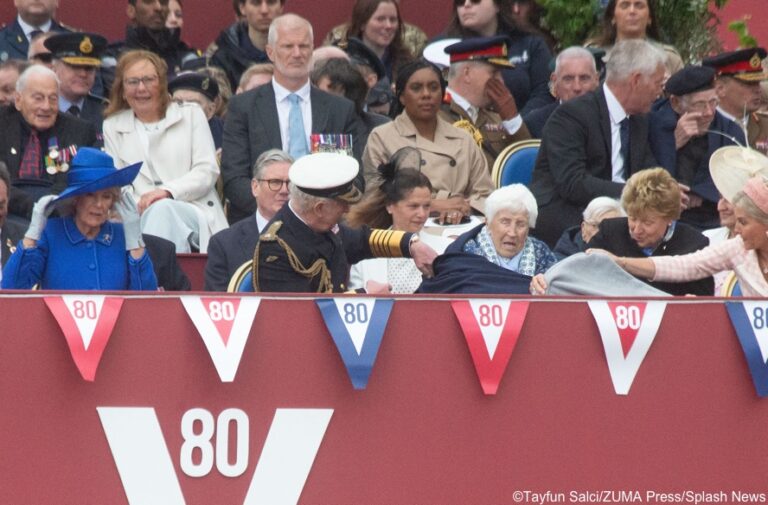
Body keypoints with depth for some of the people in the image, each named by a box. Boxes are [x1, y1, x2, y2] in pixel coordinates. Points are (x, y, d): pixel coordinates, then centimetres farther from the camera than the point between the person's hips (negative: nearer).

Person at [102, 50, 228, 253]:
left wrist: (168, 191, -13)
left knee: (162, 209, -38)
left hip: (194, 212, 0)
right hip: (141, 217, 0)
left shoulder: (191, 115, 17)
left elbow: (208, 171, 5)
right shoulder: (112, 127, 22)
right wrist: (135, 205, -14)